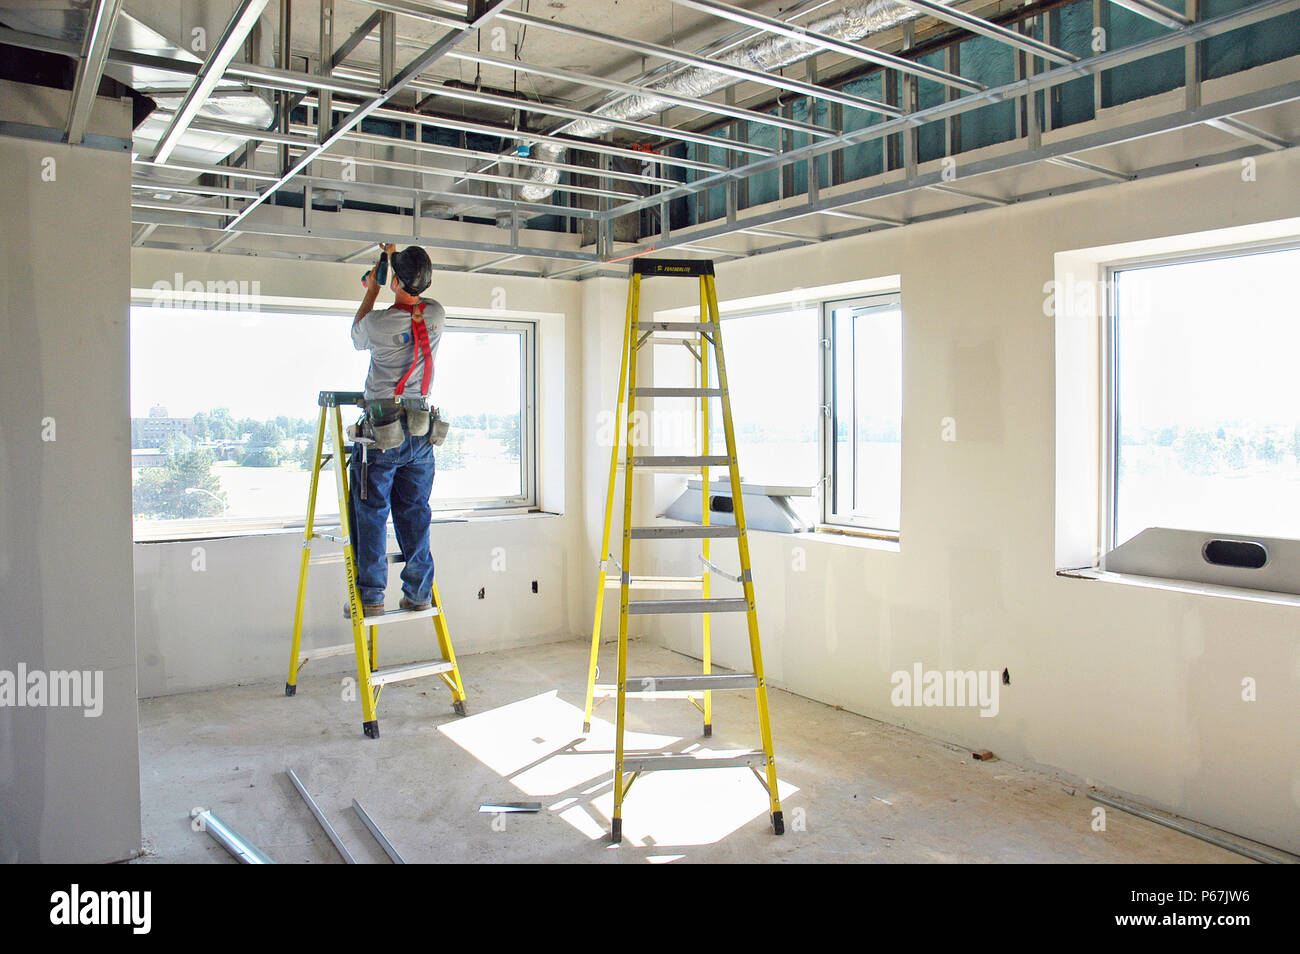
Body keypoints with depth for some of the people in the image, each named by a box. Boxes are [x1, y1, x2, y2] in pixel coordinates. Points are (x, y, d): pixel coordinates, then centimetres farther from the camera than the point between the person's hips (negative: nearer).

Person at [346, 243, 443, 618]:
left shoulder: (379, 322, -12)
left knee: (370, 514, 4)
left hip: (382, 431, -4)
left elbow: (357, 338, 13)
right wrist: (396, 258, 36)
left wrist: (371, 291, 23)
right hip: (421, 431, 4)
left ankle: (371, 597, 6)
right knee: (415, 514, 10)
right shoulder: (436, 316, 0)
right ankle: (419, 594, 14)